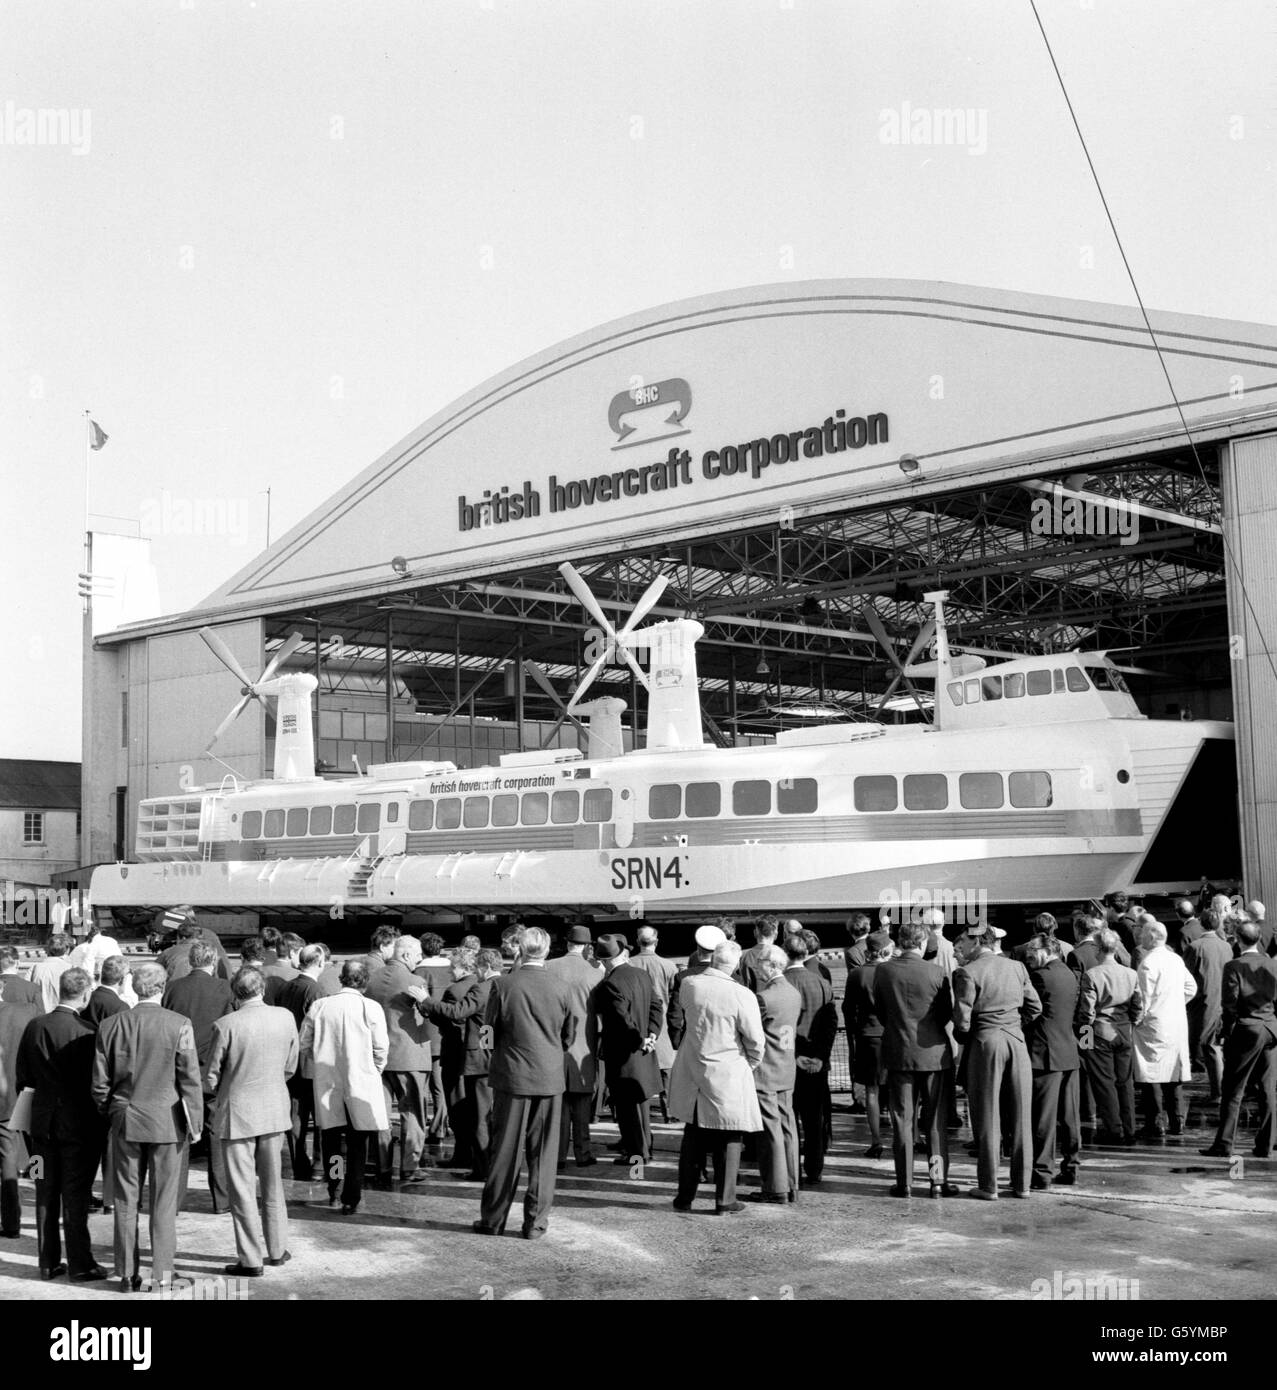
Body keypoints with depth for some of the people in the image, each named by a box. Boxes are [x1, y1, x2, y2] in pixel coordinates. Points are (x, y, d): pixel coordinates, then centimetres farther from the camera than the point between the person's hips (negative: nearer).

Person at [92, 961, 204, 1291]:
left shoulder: (111, 1025, -2)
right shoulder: (179, 1025, -10)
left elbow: (100, 1082, 3)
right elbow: (190, 1080, -8)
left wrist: (109, 1116, 16)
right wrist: (195, 1123, 1)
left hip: (125, 1121, 2)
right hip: (167, 1123, -2)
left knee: (125, 1201, 11)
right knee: (164, 1202, 5)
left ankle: (127, 1273, 16)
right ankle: (162, 1274, 8)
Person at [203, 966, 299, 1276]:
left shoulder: (226, 1025, -16)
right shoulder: (285, 1018, -5)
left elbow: (211, 1077, -8)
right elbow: (290, 1067, 5)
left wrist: (217, 1095, 13)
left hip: (236, 1112, -4)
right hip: (275, 1109, 4)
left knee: (242, 1189, 5)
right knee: (273, 1183, 19)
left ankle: (251, 1260, 10)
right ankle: (277, 1249, 28)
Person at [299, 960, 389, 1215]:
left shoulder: (319, 1006, -2)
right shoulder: (371, 1008, -9)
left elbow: (303, 1045, 4)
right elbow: (381, 1049, -6)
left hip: (326, 1083, 2)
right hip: (360, 1083, -2)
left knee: (330, 1138, 19)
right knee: (357, 1143, 7)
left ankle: (333, 1190, 23)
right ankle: (350, 1200, 8)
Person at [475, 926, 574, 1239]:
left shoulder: (503, 985, -10)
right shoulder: (560, 987, -4)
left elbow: (491, 1025, 1)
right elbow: (568, 1035, 6)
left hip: (512, 1075, -1)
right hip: (550, 1077, 1)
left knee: (505, 1150, 8)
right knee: (543, 1153, 8)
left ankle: (493, 1219, 15)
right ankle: (535, 1221, 11)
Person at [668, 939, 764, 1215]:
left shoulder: (689, 985, -7)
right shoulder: (742, 996, -18)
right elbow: (756, 1041, -10)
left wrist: (706, 963, 16)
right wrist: (751, 1065, 8)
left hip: (692, 1073, 4)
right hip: (728, 1075, -4)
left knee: (693, 1138, 16)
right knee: (728, 1140, 8)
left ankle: (685, 1197, 23)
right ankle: (724, 1201, 13)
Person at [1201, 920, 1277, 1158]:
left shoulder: (1234, 966, -9)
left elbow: (1230, 1004, -11)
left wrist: (1230, 1030, 0)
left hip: (1246, 1030, -4)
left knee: (1233, 1092, 0)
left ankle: (1224, 1145, -1)